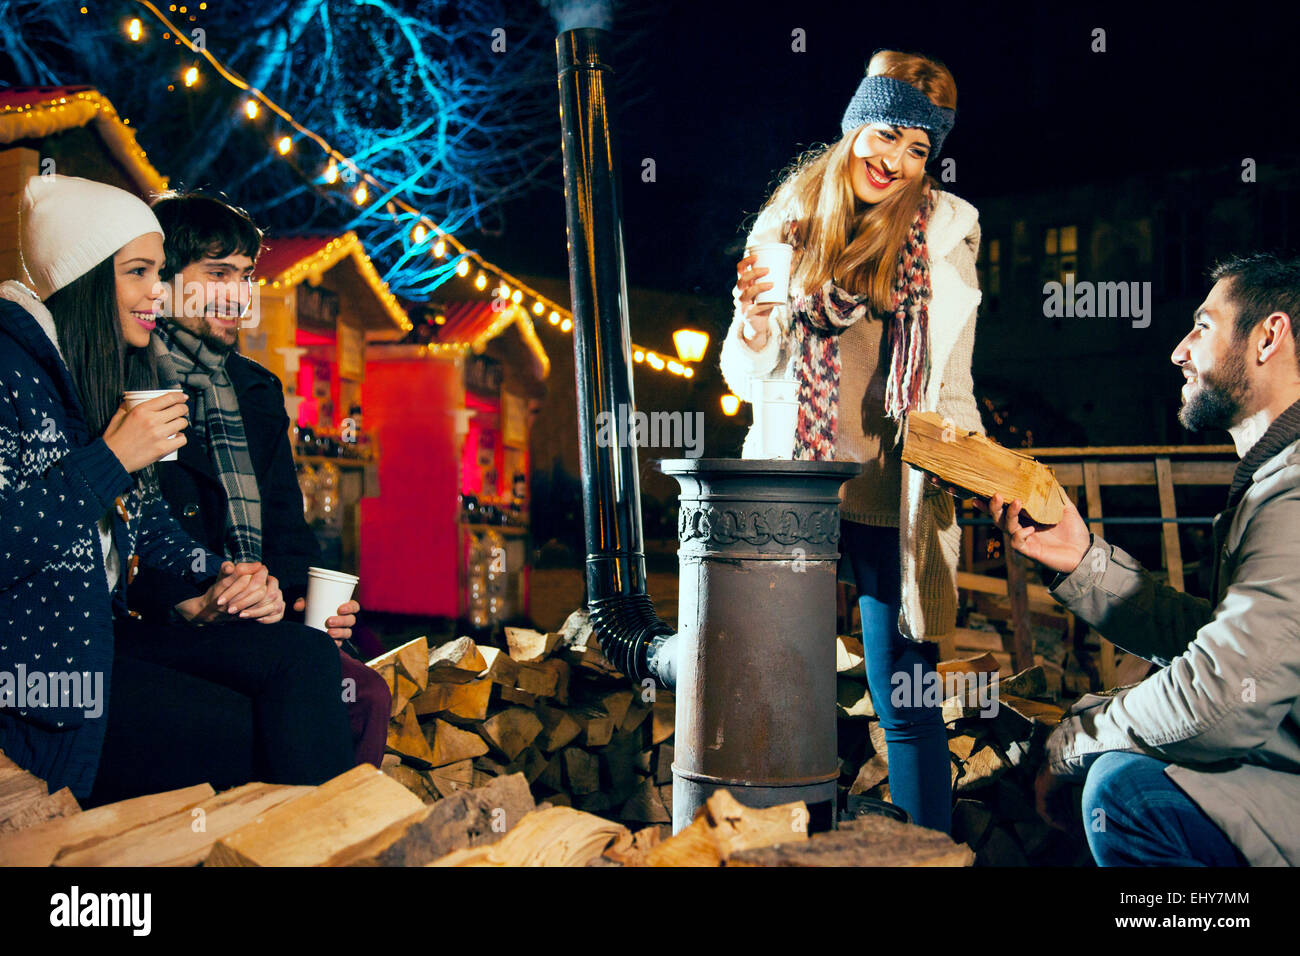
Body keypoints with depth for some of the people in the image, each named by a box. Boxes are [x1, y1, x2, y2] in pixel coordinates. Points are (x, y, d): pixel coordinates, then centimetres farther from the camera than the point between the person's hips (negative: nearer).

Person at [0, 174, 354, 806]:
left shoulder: (121, 376, 17)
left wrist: (215, 580, 3)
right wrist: (110, 461, -19)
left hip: (108, 630, 8)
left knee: (304, 654, -15)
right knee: (258, 735, -18)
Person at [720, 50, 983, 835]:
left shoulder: (944, 227, 4)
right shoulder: (788, 221, 6)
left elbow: (950, 378, 8)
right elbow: (747, 376, 8)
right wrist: (753, 316, -12)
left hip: (893, 496, -1)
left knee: (906, 702, 1)